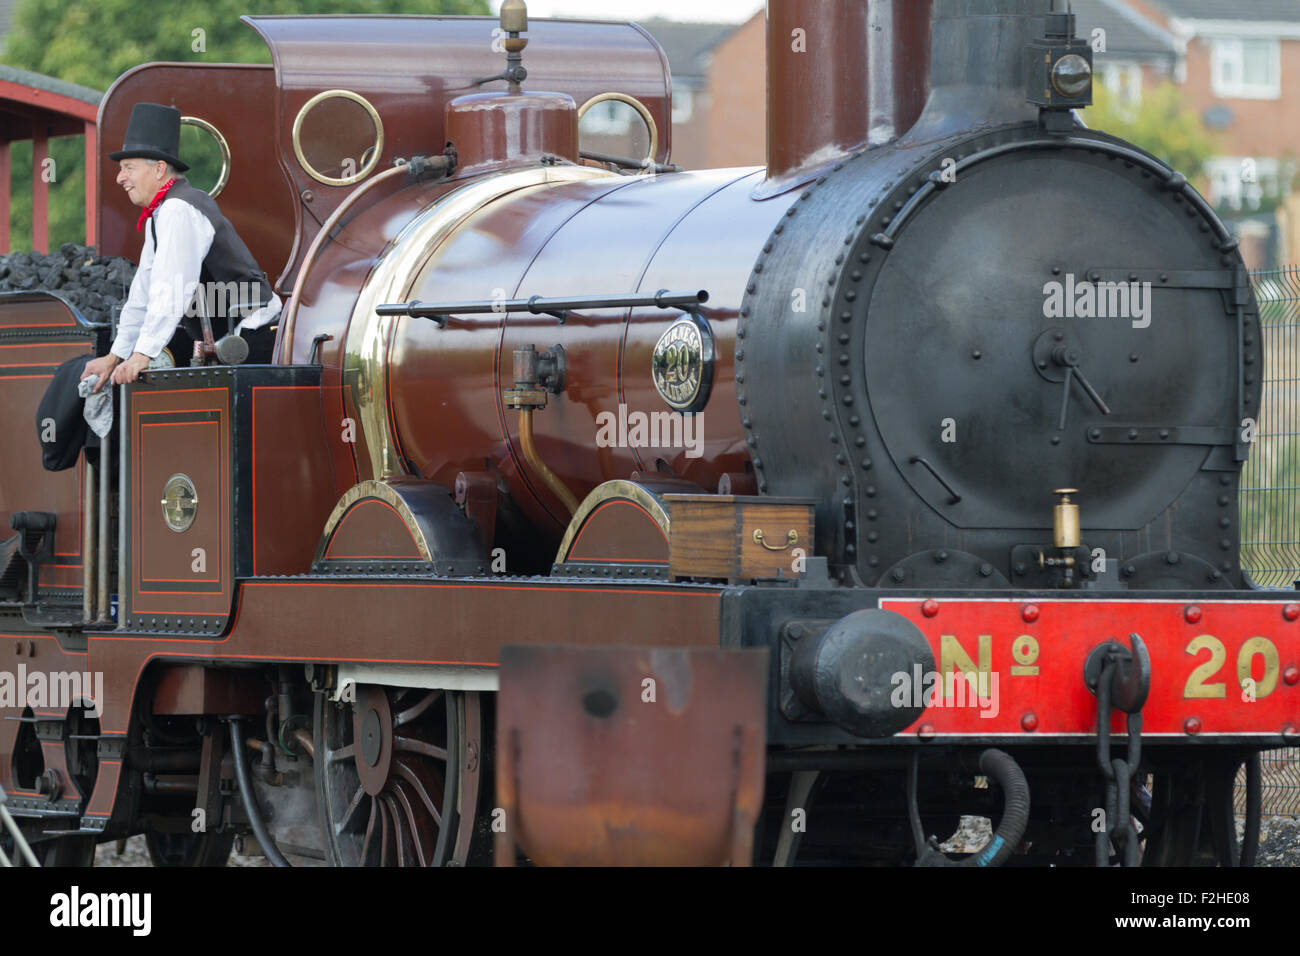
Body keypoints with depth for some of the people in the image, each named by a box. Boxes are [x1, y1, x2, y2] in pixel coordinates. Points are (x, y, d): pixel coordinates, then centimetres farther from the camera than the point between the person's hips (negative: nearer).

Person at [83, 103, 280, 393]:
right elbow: (144, 292, 17)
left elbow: (172, 290, -26)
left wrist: (143, 355, -31)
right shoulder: (161, 213, 15)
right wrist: (115, 357, 14)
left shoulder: (177, 211, -17)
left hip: (248, 337, -10)